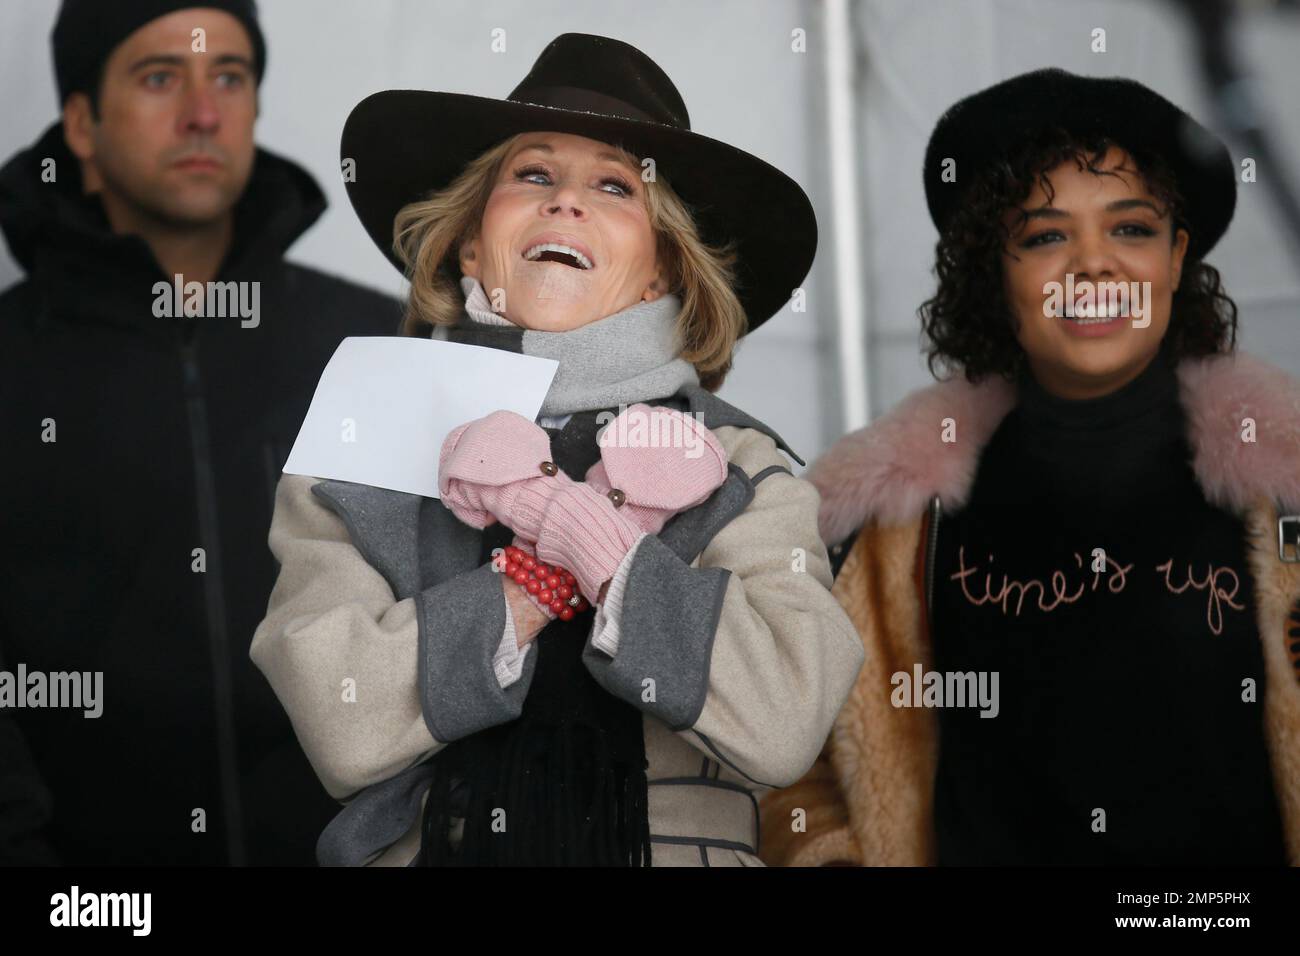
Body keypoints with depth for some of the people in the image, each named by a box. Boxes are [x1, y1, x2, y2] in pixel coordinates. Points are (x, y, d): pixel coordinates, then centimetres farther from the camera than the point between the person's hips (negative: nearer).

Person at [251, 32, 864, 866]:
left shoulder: (742, 477, 2)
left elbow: (783, 728, -13)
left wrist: (566, 520, -14)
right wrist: (600, 538, -12)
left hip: (671, 842, -1)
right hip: (430, 846, 1)